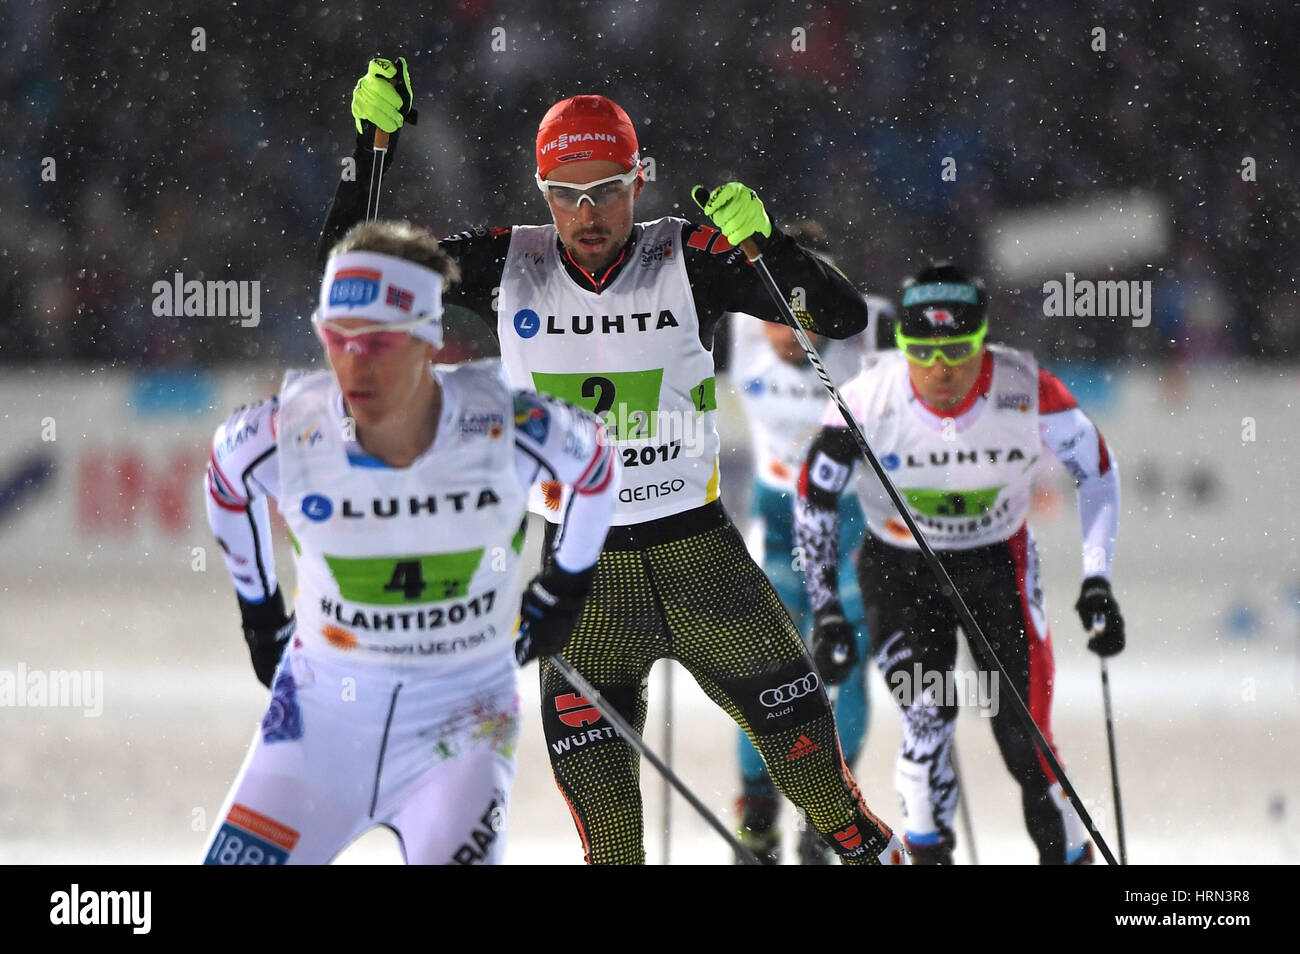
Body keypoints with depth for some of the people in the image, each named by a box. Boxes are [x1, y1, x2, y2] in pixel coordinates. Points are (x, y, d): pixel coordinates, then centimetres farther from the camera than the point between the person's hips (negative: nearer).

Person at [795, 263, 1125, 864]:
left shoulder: (1027, 392, -23)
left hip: (998, 565, 0)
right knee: (929, 712, -22)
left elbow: (1096, 470, -6)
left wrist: (1097, 579, -11)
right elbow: (814, 494, -8)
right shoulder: (869, 398, -23)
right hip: (898, 568, 0)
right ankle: (928, 853, -4)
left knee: (1024, 743, -9)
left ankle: (1069, 852, 12)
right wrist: (824, 605, -12)